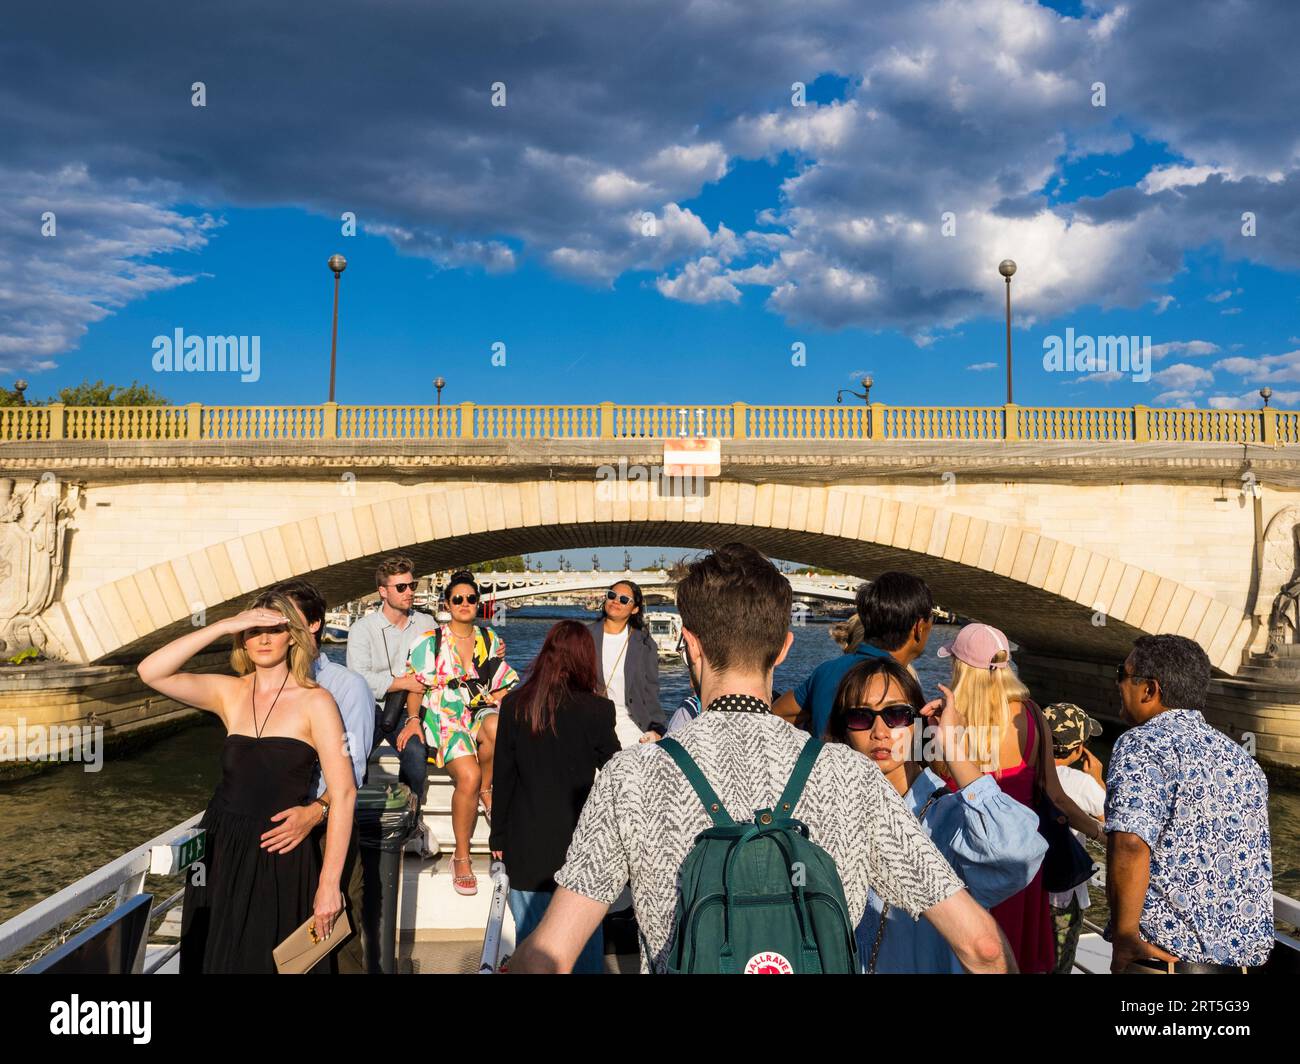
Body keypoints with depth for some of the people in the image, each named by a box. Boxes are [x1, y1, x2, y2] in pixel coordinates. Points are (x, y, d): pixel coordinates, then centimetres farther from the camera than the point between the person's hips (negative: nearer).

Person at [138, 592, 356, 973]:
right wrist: (224, 625, -17)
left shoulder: (315, 701, -8)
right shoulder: (228, 692, 3)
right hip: (222, 849, 4)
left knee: (269, 961, 6)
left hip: (283, 857, -3)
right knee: (216, 958, 14)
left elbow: (343, 793, -13)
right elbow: (151, 672, -11)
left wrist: (329, 883, -17)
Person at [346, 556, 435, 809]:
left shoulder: (426, 625, 7)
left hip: (406, 710, 1)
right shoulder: (362, 628, -1)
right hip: (370, 708, -1)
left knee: (416, 753, -26)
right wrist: (405, 683, -13)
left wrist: (415, 717, -12)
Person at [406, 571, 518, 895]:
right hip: (444, 718, -3)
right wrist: (414, 721, -11)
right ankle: (461, 856, -13)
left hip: (481, 714, 3)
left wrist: (499, 696, -3)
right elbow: (416, 687, 3)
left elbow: (504, 684, 19)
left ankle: (486, 790, -9)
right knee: (468, 775, -30)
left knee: (497, 728, -37)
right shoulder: (430, 641, 4)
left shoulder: (490, 640, 14)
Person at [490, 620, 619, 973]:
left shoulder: (513, 705, -5)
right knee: (583, 944, 12)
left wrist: (499, 837, 11)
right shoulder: (596, 710, -13)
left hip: (527, 847, 3)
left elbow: (503, 778, 1)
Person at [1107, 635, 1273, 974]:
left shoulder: (1142, 745, -13)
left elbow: (1130, 843, -27)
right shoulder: (1239, 756, 13)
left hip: (1169, 950, -7)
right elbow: (1259, 855, 21)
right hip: (1247, 949, 8)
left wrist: (1125, 935, -19)